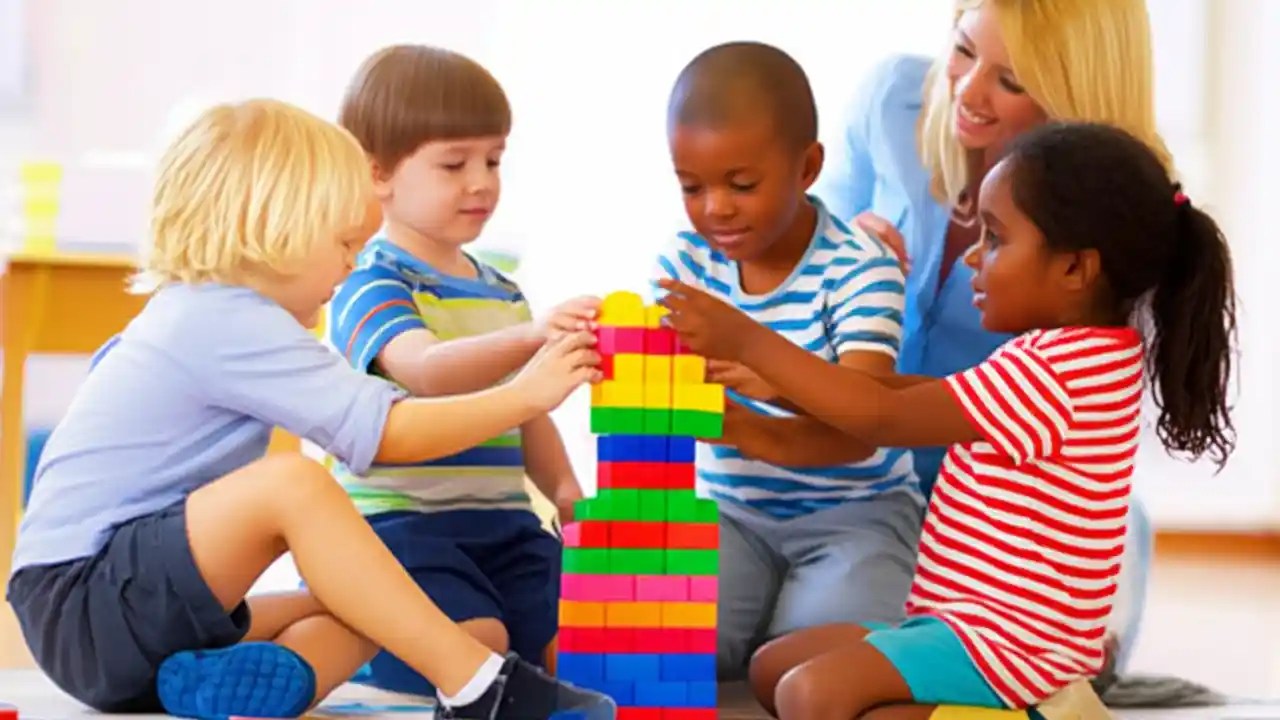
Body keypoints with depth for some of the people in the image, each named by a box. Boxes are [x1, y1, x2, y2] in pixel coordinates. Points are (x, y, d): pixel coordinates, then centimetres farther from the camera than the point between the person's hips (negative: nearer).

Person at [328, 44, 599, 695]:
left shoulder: (501, 292, 19)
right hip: (398, 524, -7)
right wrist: (531, 336, -45)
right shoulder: (370, 286, -8)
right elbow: (427, 372, -29)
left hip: (501, 526, 7)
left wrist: (565, 489, 9)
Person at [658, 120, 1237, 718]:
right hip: (977, 621, 11)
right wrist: (778, 376, 7)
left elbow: (885, 420, -20)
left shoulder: (1060, 371, -22)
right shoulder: (1073, 356, 11)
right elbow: (926, 400, 15)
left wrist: (747, 342, -16)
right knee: (773, 668, 12)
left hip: (1009, 639, -11)